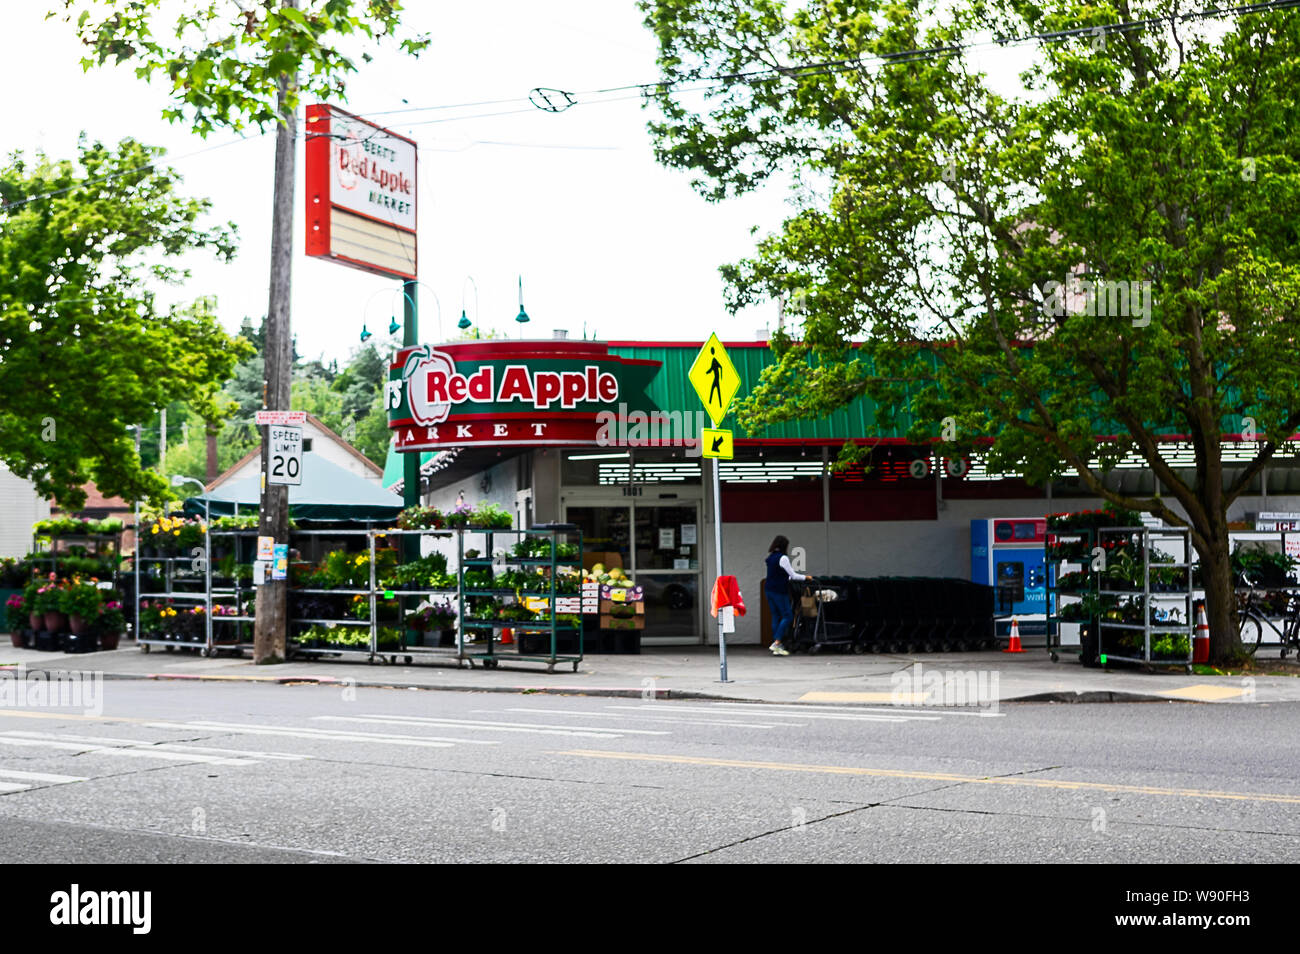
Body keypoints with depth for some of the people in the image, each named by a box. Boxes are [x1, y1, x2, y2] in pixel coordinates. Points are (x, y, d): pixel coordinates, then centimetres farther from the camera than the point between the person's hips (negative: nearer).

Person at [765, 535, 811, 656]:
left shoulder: (770, 558, 13)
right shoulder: (783, 558, -12)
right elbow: (792, 575, -8)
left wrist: (788, 577, 33)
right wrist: (806, 577, 5)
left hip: (769, 589, 8)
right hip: (779, 591, -8)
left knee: (776, 616, 10)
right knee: (787, 616, -3)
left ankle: (777, 646, 8)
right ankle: (776, 643, -13)